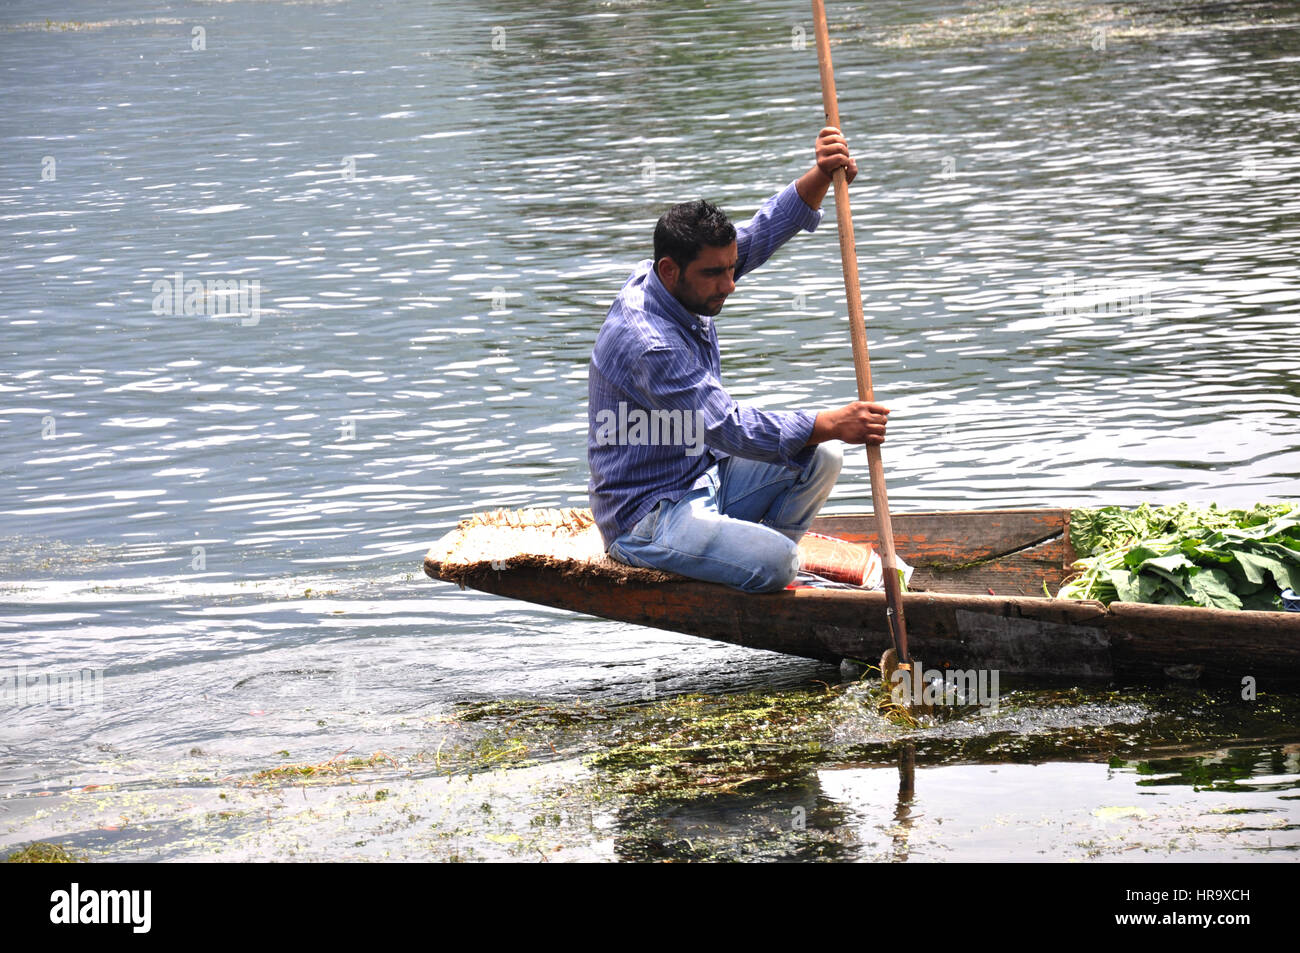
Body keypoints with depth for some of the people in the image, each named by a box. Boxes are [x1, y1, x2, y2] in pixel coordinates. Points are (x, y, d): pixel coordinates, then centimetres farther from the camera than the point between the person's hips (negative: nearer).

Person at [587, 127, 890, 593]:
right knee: (772, 561, -29)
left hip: (705, 478, 10)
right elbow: (729, 428, -32)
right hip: (646, 516, -10)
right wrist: (831, 424, -33)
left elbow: (762, 233, 1)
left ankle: (761, 567, 7)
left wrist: (820, 176, -18)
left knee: (821, 458, -1)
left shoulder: (686, 286, -1)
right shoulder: (645, 343, -29)